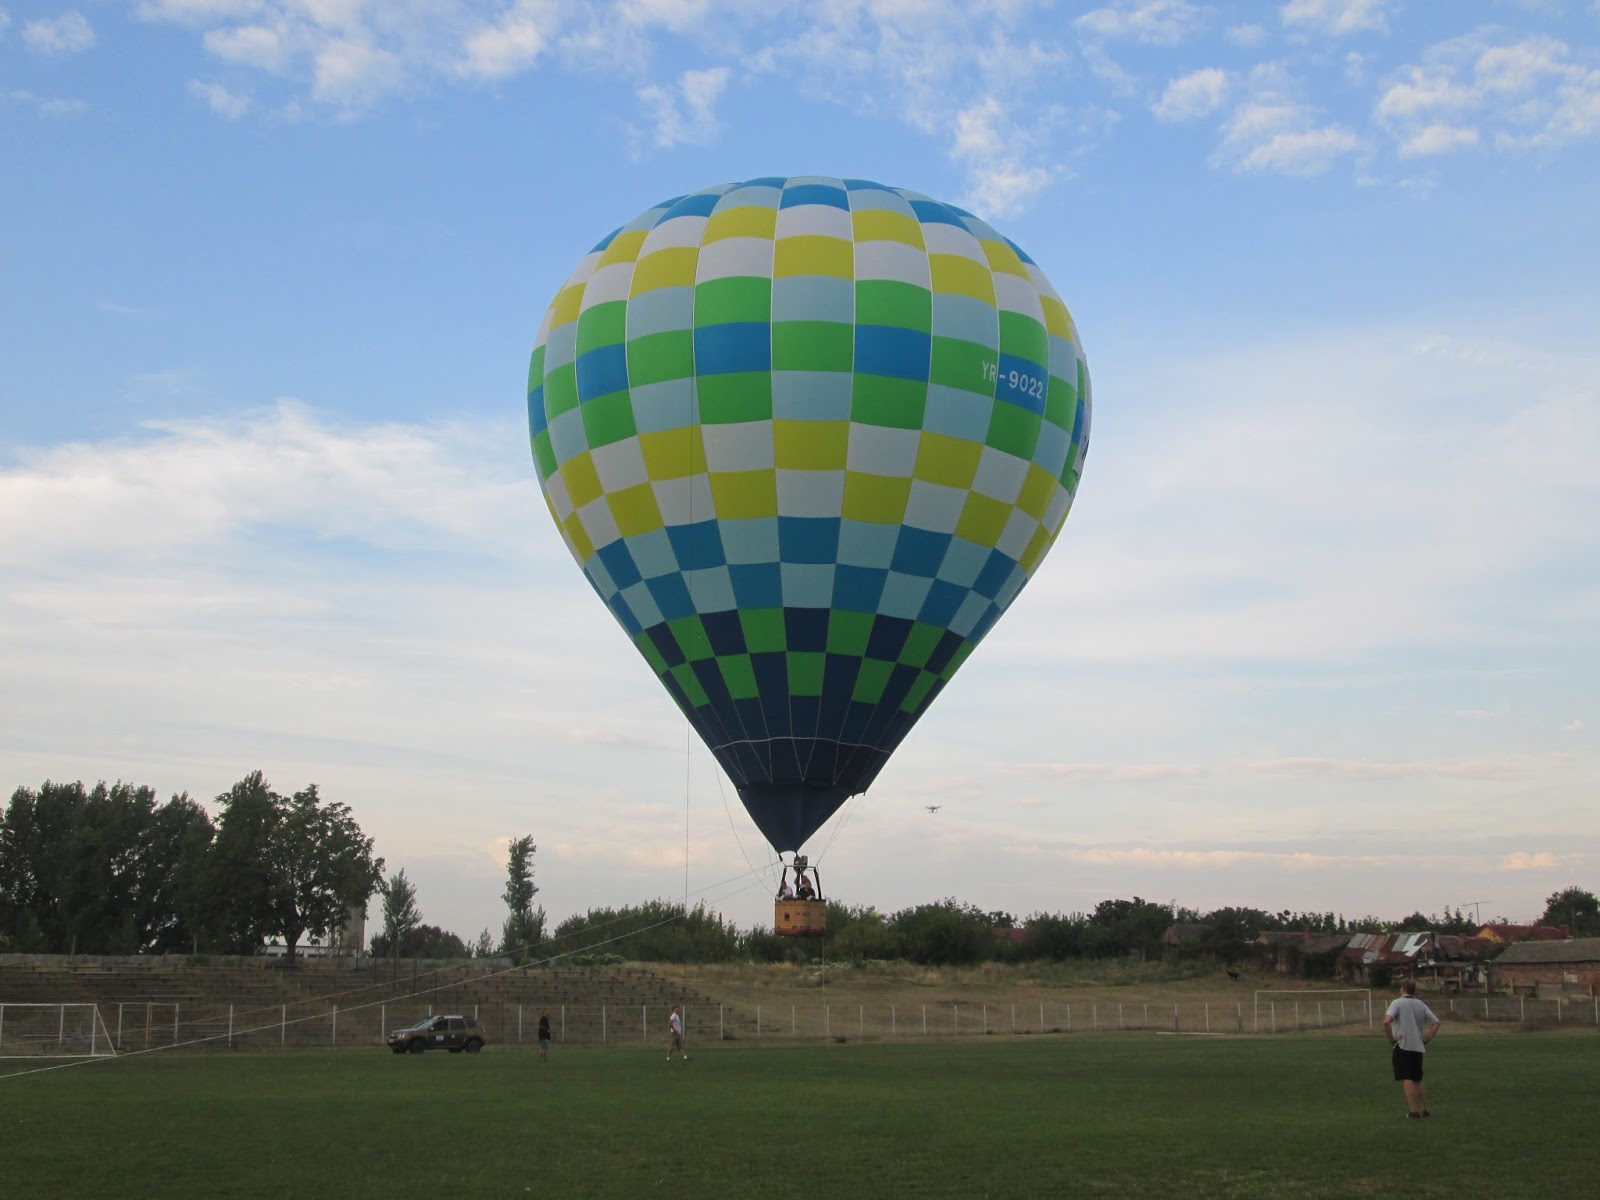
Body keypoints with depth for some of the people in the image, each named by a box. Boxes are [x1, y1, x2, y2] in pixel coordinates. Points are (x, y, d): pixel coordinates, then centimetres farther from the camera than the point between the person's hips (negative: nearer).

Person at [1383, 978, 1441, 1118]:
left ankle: (1413, 1111, -8)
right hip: (1418, 1047, 6)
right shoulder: (1420, 1005, 10)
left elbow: (1386, 1021, -22)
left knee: (1407, 1080, -4)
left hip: (1402, 1045, -6)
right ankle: (1424, 1109, 18)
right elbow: (1436, 1022, 8)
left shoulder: (1397, 1003, -6)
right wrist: (1427, 1038, 11)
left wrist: (1391, 1038, -10)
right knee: (1418, 1080, 17)